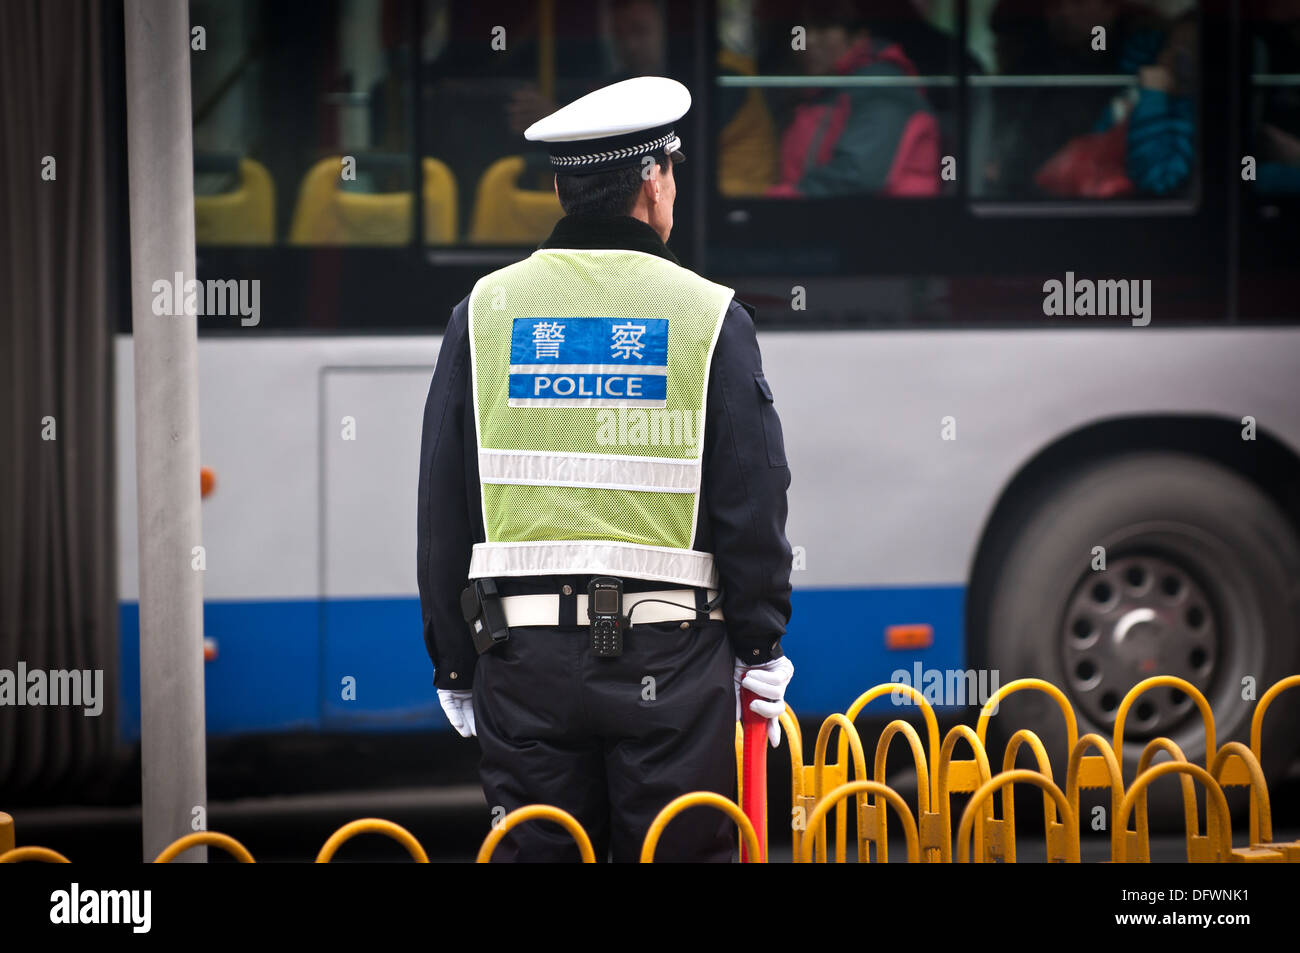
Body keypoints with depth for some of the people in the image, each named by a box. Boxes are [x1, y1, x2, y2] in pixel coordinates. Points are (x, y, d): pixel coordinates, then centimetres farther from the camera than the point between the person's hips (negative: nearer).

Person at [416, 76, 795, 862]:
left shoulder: (485, 312, 5)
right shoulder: (711, 317, -1)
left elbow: (444, 510, 6)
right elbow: (755, 508, -1)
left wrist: (455, 667, 12)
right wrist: (761, 653, 9)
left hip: (523, 651, 2)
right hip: (671, 651, -2)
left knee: (535, 854, 5)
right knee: (680, 852, 2)